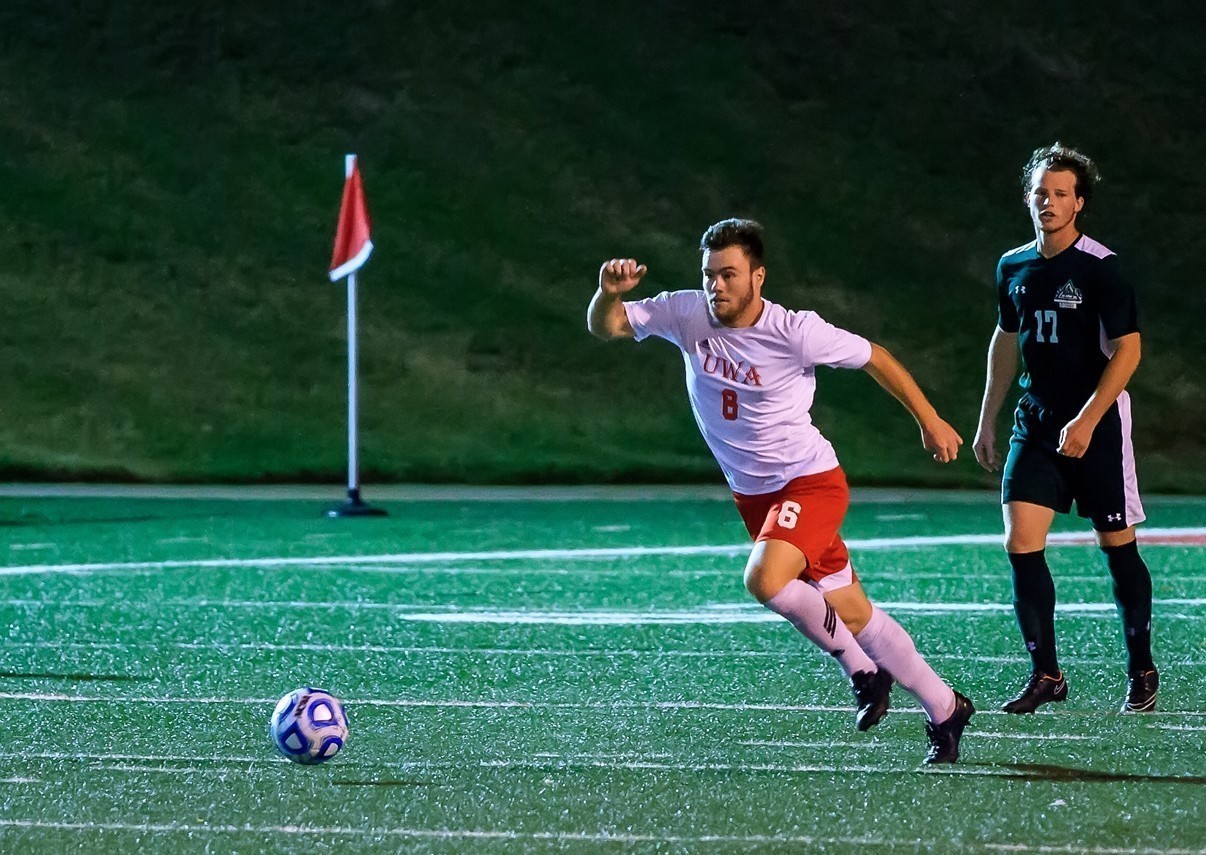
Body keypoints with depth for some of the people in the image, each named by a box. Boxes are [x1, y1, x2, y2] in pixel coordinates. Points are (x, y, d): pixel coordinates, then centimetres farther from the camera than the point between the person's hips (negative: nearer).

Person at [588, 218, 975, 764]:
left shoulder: (795, 332, -20)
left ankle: (860, 668, -5)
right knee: (853, 615, 12)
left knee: (764, 580, -30)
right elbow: (604, 327, -7)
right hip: (752, 493, 6)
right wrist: (609, 293, -30)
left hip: (810, 480, -6)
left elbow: (875, 358, -6)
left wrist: (929, 421, 3)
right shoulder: (688, 315, -9)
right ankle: (944, 709, 28)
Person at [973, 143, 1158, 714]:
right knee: (1020, 544, -8)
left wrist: (1088, 420, -20)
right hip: (1036, 424, 5)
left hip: (1097, 425, -5)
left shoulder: (1100, 266, -11)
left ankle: (1141, 671, 18)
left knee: (1117, 546, 3)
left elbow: (1127, 349, -13)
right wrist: (986, 421, 20)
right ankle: (1045, 674, 0)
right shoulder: (1014, 267, 7)